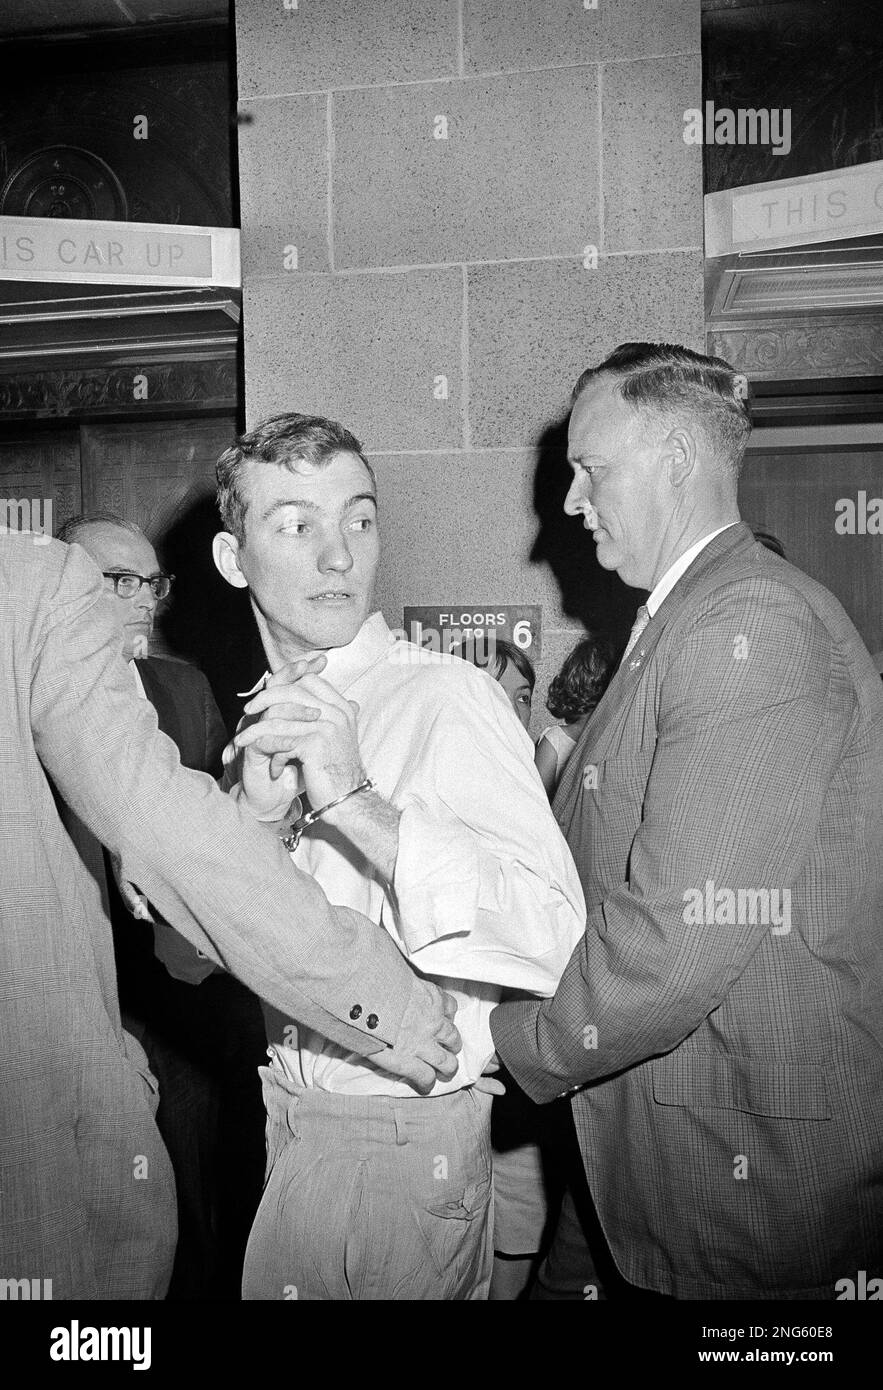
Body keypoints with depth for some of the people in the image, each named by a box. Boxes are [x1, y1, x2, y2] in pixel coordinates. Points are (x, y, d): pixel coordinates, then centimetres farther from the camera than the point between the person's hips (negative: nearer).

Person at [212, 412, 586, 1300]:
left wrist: (357, 802, -33)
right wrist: (256, 817, -18)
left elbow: (552, 938, -29)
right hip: (290, 1122, 6)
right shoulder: (271, 714, 4)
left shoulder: (445, 698, -18)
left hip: (399, 1136, -6)